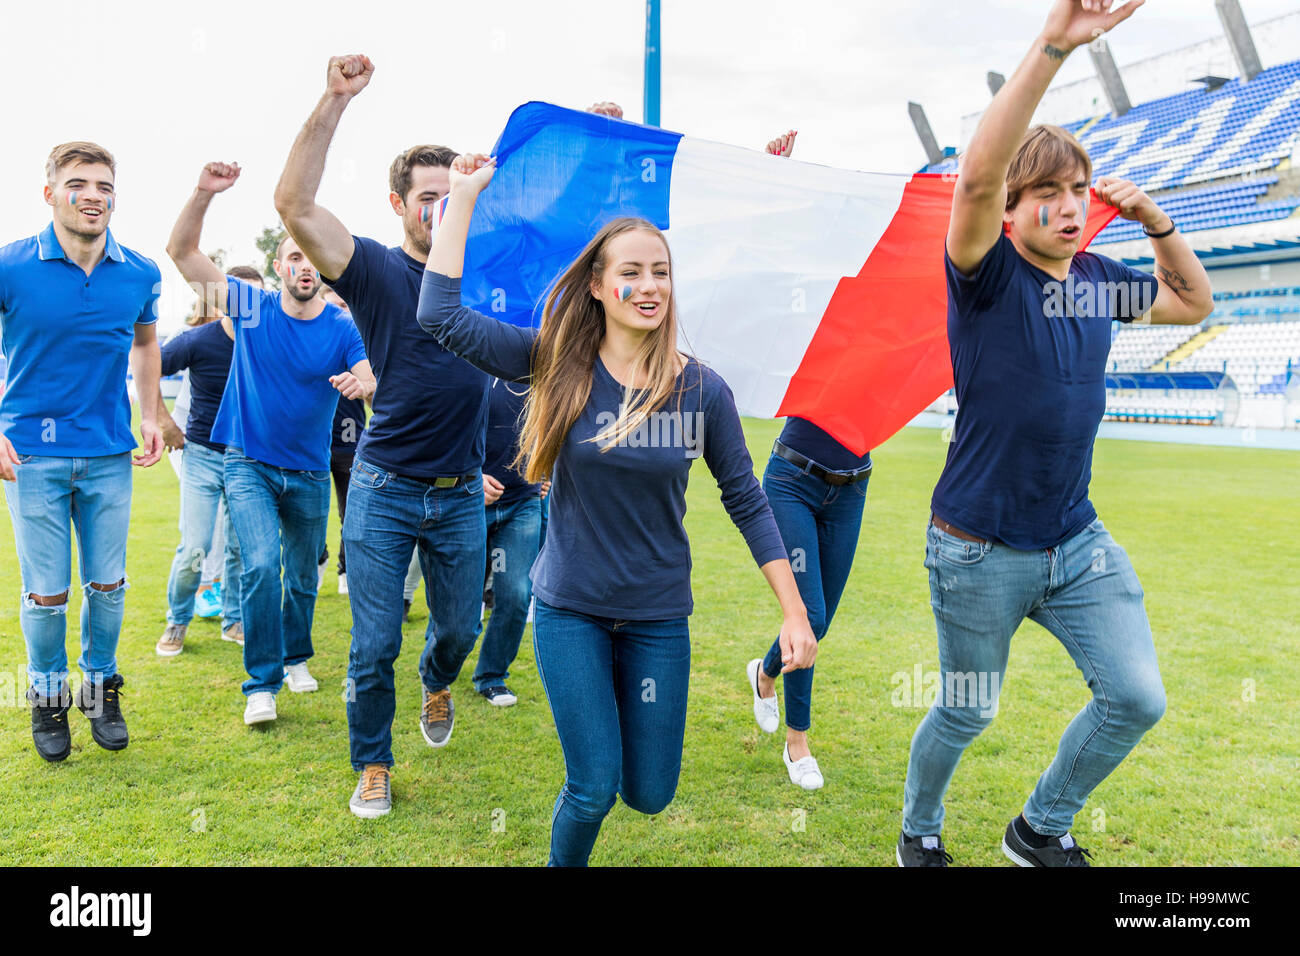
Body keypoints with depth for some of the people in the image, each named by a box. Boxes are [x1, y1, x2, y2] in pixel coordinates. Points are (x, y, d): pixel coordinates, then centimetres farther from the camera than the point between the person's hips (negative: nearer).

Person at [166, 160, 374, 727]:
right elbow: (181, 252, -8)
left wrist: (362, 383, -45)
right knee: (262, 566, -17)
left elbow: (377, 382, -19)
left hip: (310, 473, 1)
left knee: (303, 576, 15)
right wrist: (204, 194, -23)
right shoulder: (252, 308, -5)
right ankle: (263, 682, -4)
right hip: (250, 466, -1)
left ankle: (296, 655, 40)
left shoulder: (343, 329, -7)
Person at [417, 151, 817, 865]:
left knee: (650, 794, 11)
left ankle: (623, 709, 46)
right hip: (569, 607, -1)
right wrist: (465, 196, -13)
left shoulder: (702, 389, -8)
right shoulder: (559, 365, -9)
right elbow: (441, 316, -16)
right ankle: (565, 860, 33)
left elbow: (746, 501, -1)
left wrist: (794, 612, -3)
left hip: (659, 616, 2)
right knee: (594, 788, -1)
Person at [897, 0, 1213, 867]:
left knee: (1137, 700, 5)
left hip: (1079, 540, 6)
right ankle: (919, 832, 40)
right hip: (980, 550, -6)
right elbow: (978, 177, -33)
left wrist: (1157, 222, 7)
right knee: (965, 716, 10)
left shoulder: (1100, 279, 5)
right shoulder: (988, 275, -13)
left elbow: (1195, 302, 22)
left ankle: (1041, 830, 30)